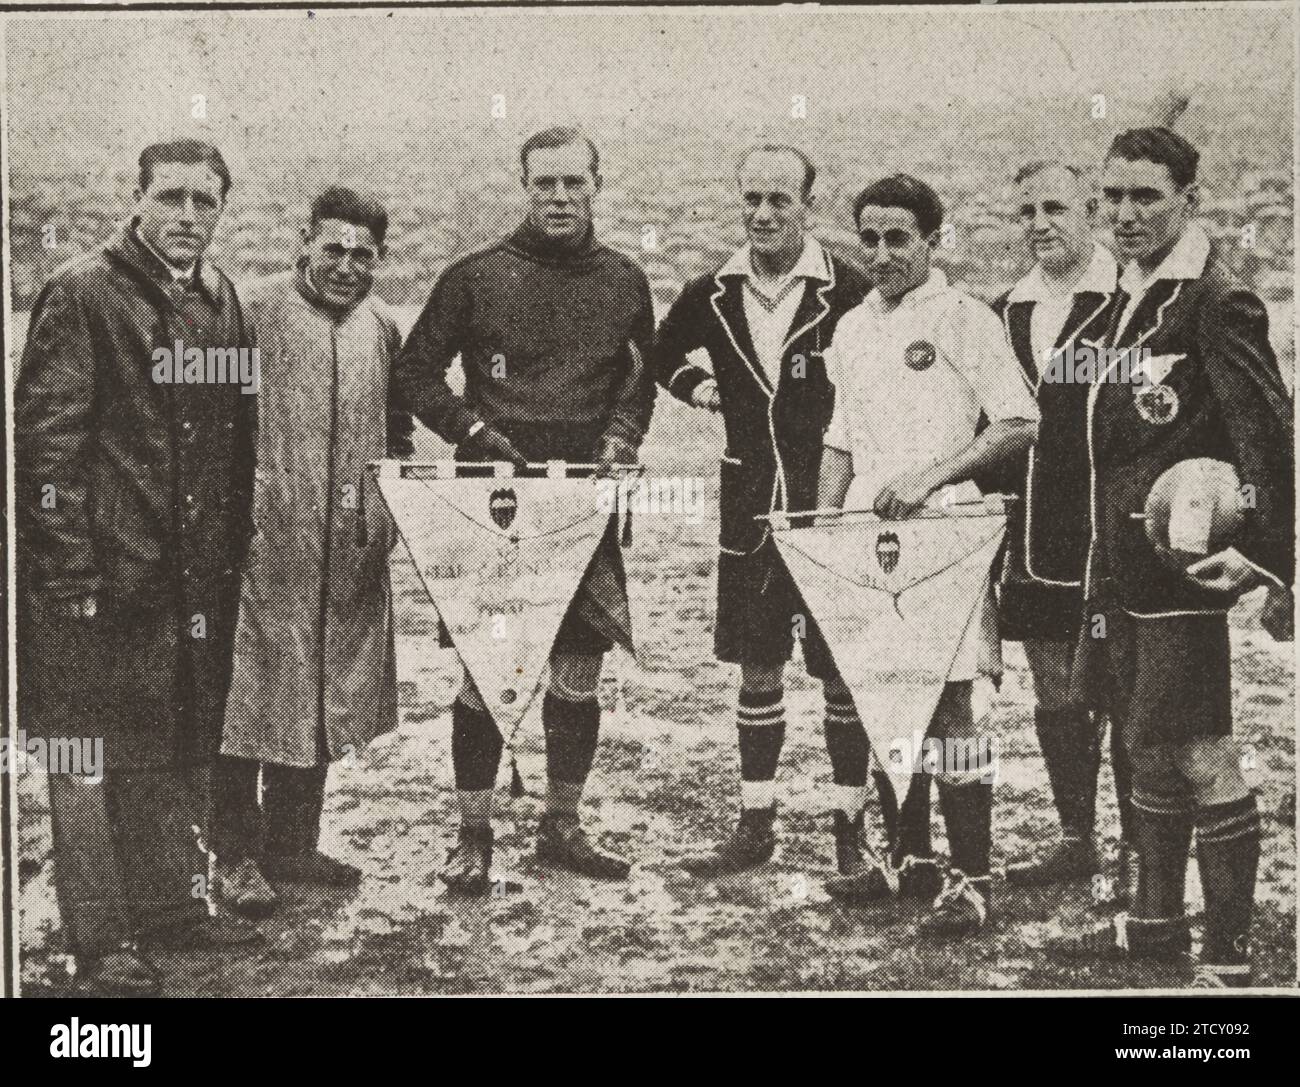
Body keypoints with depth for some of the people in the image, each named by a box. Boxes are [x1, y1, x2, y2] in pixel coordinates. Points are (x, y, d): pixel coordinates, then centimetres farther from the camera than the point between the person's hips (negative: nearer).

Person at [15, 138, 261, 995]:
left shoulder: (222, 302, 13)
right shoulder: (84, 295, -8)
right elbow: (44, 436, -12)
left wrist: (233, 553, 13)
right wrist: (68, 565, -17)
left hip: (198, 575, 7)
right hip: (102, 572, -7)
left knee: (184, 752, 14)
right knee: (93, 755, 0)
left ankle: (172, 901, 28)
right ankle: (103, 940, 8)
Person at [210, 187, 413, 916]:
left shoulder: (382, 328, 11)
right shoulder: (254, 310, -7)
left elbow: (396, 432, 21)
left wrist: (395, 503, 8)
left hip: (350, 555, 6)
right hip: (263, 545, -6)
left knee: (324, 705, 12)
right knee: (250, 697, -2)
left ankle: (292, 846, 25)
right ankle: (238, 858, 7)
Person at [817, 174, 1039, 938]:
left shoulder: (964, 319, -4)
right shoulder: (853, 330, 16)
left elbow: (1020, 425, -9)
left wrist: (930, 475, -18)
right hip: (866, 533, 7)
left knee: (950, 702, -9)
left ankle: (971, 879, -5)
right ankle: (910, 854, 23)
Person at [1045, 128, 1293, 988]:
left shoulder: (1218, 302, -13)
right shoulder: (1133, 296, 13)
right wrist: (1108, 557, 18)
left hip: (1182, 565, -9)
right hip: (1125, 562, 9)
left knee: (1200, 755, -5)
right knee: (1148, 746, 17)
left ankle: (1231, 957, 3)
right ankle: (1157, 923, 30)